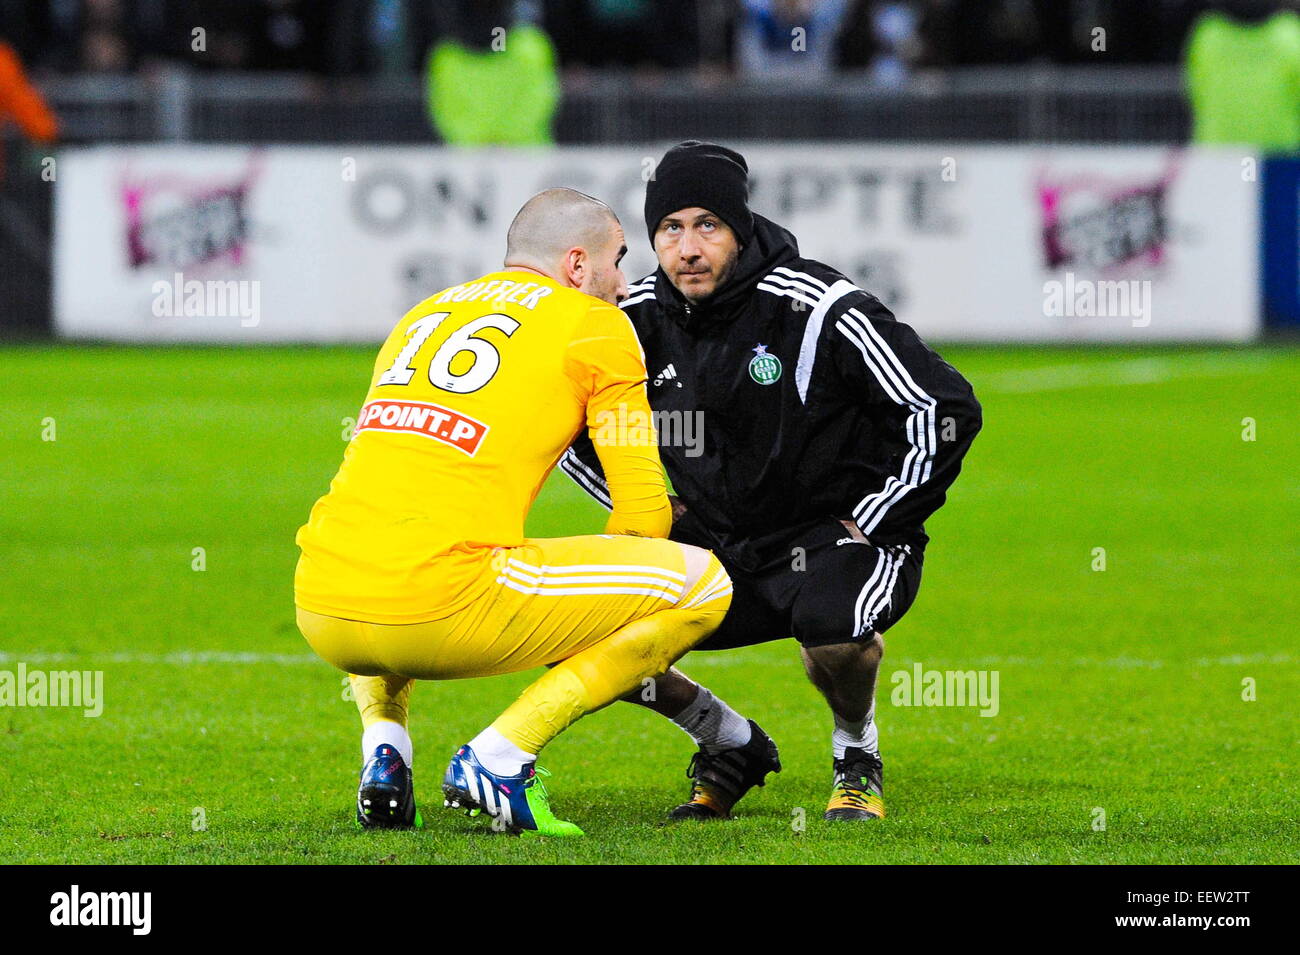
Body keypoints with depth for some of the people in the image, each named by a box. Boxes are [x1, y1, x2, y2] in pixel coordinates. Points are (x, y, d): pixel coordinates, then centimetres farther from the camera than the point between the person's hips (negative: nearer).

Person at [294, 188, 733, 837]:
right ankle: (498, 759, -3)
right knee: (701, 581, 5)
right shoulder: (597, 326, 9)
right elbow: (643, 514, 8)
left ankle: (383, 749, 16)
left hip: (322, 616, 7)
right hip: (435, 610, -7)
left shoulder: (425, 314, 27)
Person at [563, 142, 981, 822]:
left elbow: (946, 410, -19)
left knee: (829, 619, -39)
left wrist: (873, 524, -14)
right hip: (715, 550, 5)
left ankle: (858, 758, -3)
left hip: (839, 539, -5)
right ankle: (732, 749, 13)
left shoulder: (815, 308, -19)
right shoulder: (640, 319, -3)